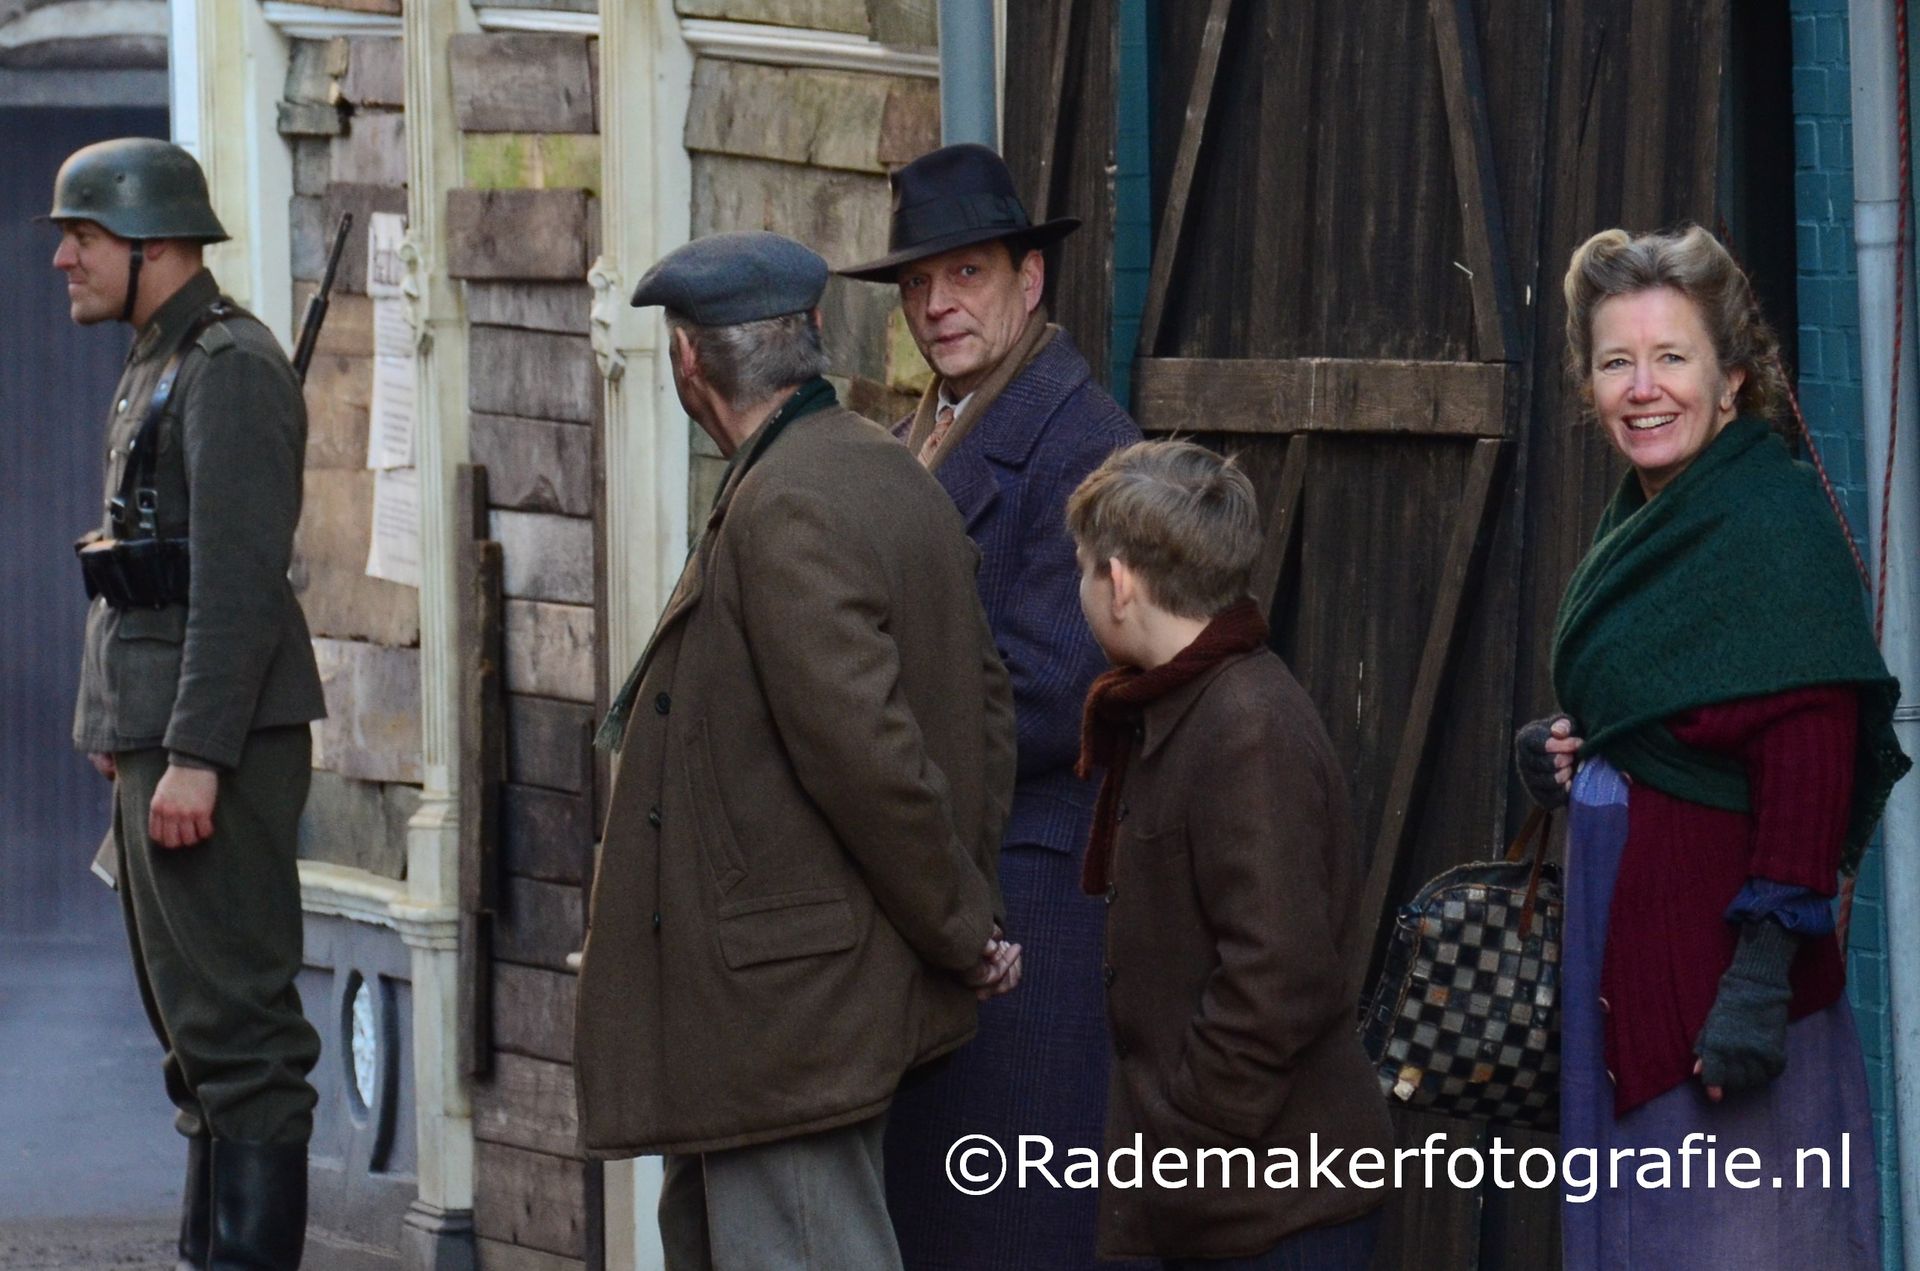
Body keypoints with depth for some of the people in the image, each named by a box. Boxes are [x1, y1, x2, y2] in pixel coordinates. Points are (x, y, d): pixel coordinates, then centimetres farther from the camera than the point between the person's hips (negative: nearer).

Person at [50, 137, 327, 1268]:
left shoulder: (229, 368, -13)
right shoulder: (159, 368, 19)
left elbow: (238, 579, -20)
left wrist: (195, 759, -24)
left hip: (217, 745, -11)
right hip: (158, 742, 11)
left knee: (238, 1028, -10)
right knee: (195, 1033, 14)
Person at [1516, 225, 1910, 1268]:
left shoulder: (1770, 525, -15)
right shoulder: (1641, 523, 13)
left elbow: (1808, 760, -22)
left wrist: (1760, 983, -26)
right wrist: (1556, 757, 5)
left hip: (1717, 945, -9)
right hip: (1623, 943, 9)